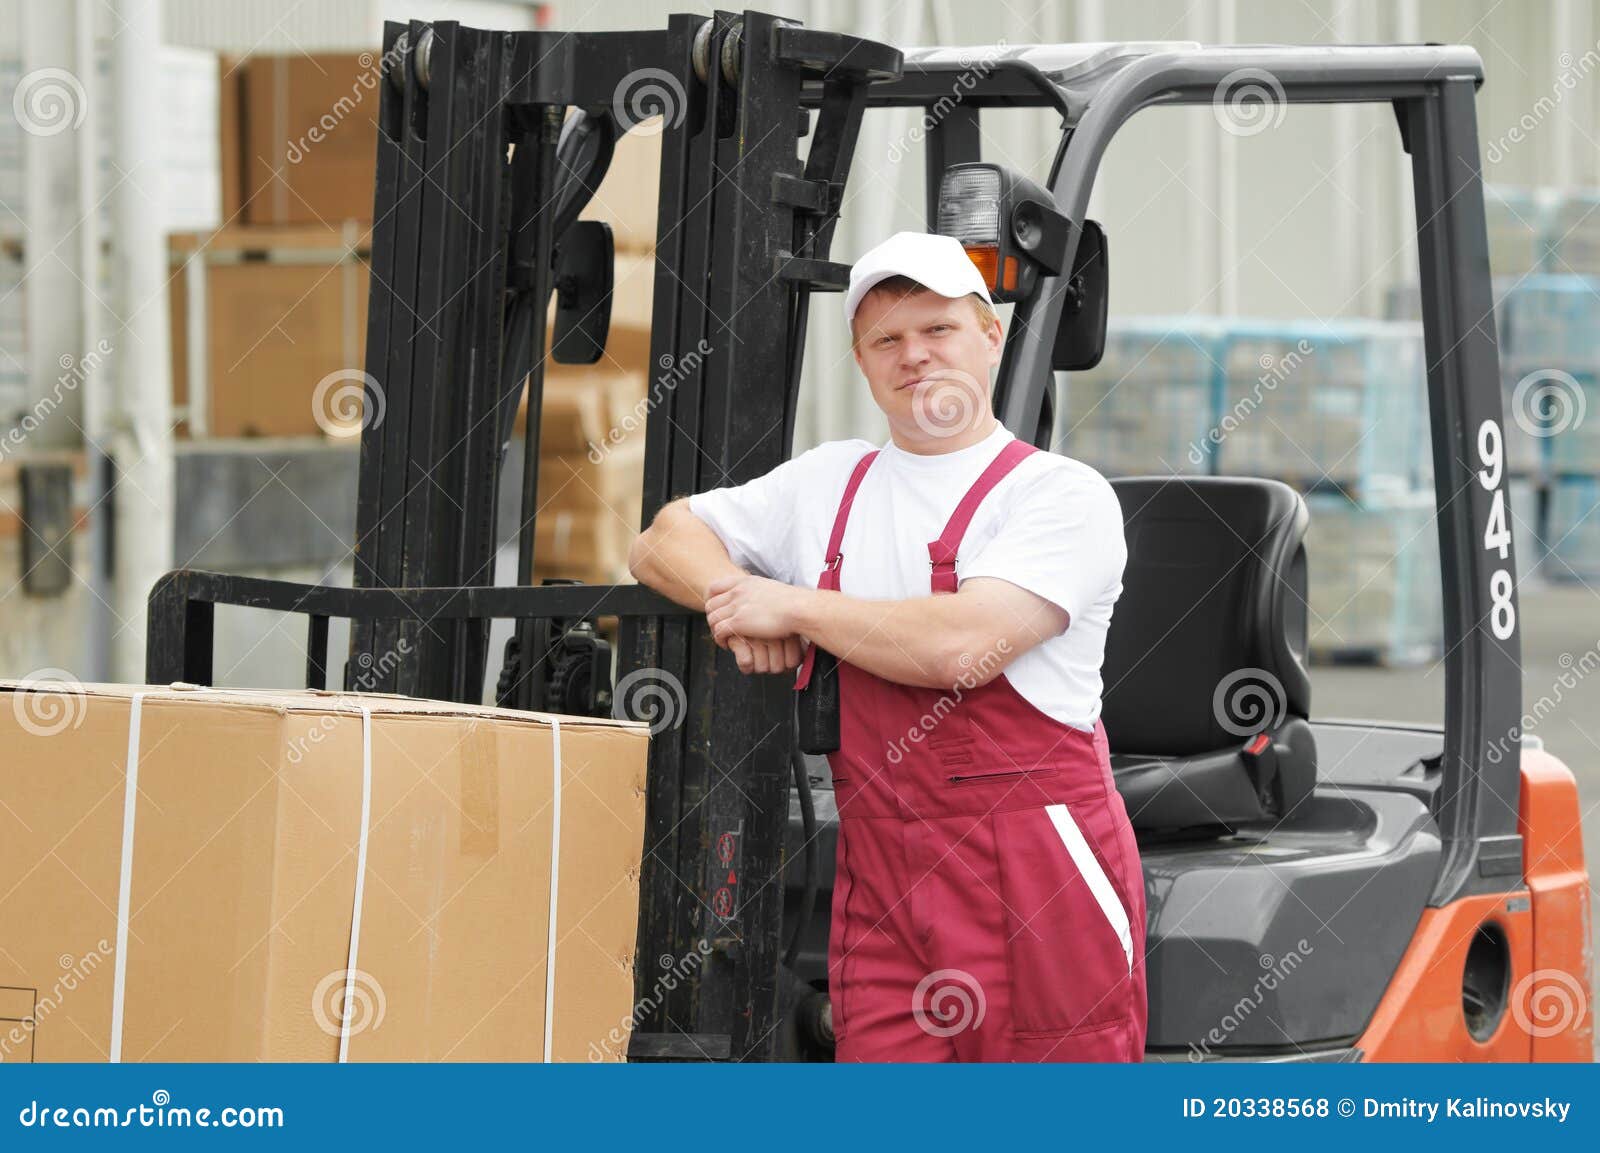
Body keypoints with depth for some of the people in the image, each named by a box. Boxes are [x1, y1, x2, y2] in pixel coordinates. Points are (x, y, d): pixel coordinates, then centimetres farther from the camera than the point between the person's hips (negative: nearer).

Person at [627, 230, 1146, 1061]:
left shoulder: (1062, 494, -2)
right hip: (879, 870, 5)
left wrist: (792, 607, -4)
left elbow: (963, 645, -15)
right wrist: (740, 600, 1)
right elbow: (664, 541, 24)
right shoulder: (827, 482, 18)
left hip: (1039, 868, -5)